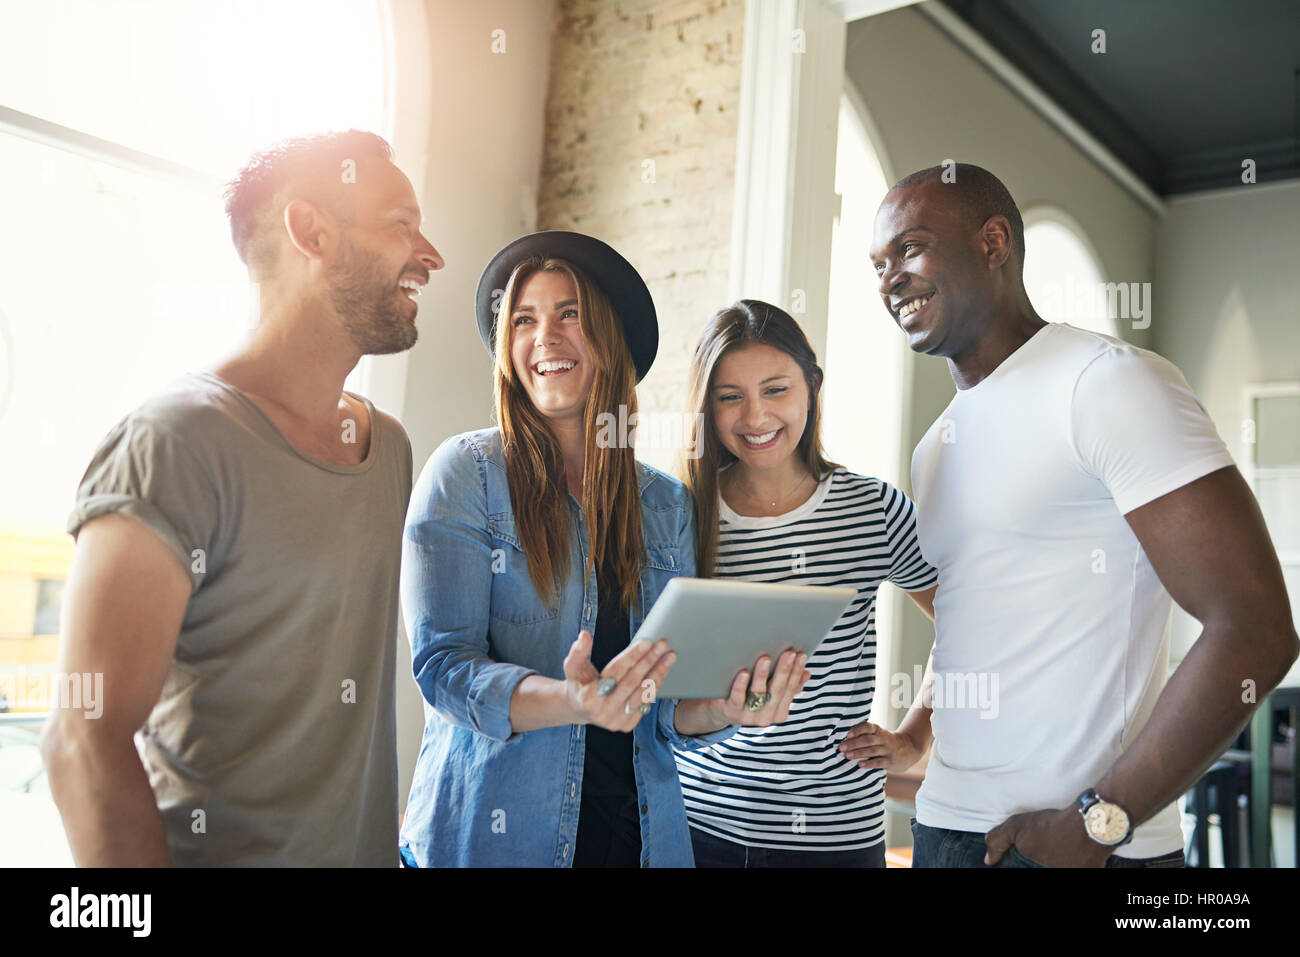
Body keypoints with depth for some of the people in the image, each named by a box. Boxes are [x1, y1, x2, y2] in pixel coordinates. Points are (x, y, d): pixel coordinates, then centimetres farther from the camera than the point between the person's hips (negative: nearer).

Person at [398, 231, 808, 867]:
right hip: (487, 835, -3)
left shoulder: (668, 505, 4)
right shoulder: (467, 473, -7)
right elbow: (442, 662, -13)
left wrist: (721, 708, -18)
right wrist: (572, 702, -29)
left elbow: (669, 708, 3)